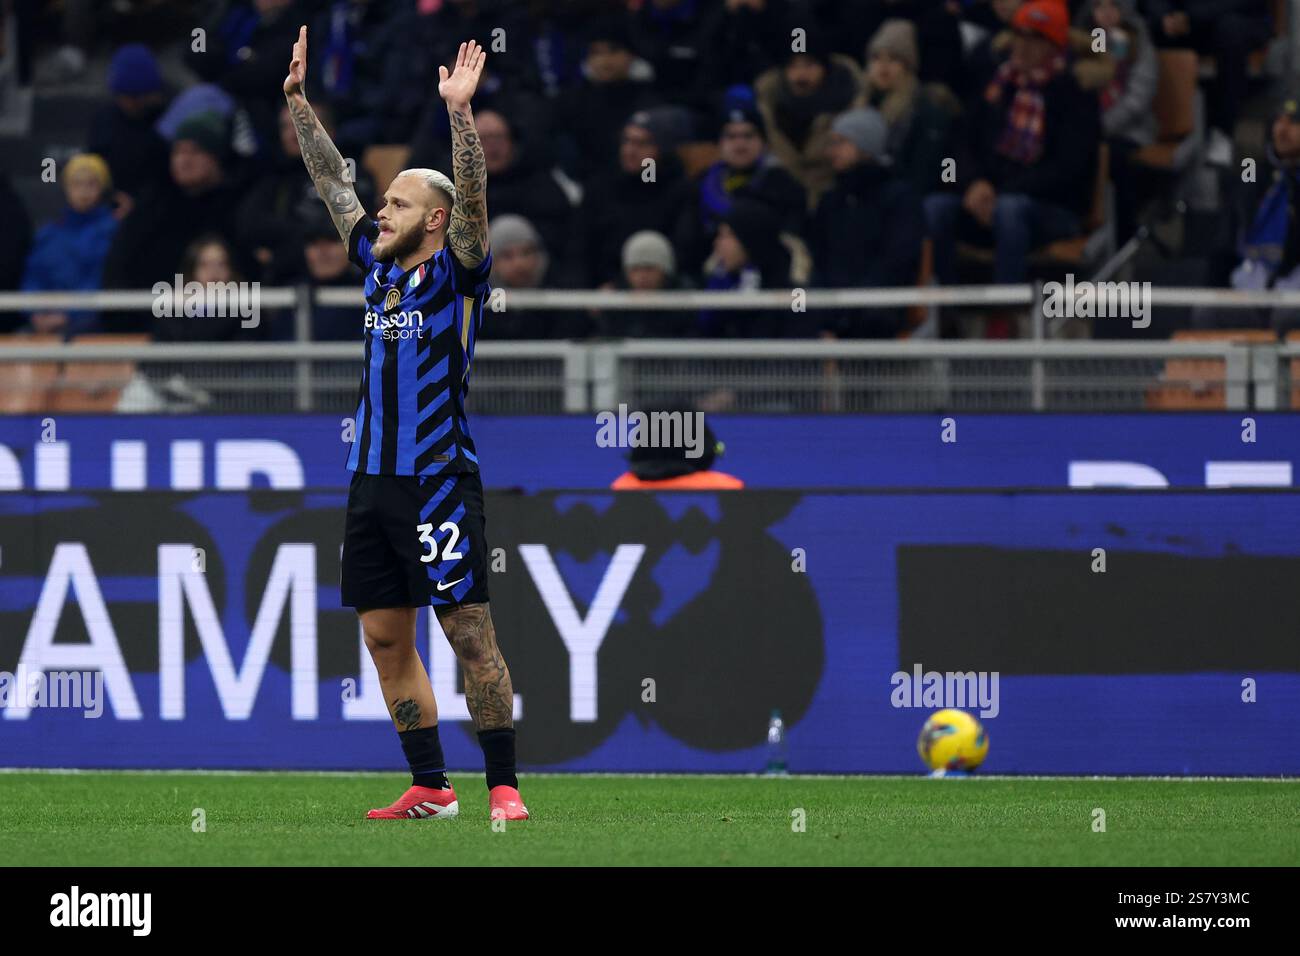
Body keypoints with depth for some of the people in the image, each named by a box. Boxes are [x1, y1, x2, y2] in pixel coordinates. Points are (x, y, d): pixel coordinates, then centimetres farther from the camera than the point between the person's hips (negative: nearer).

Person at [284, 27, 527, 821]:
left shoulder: (457, 274, -4)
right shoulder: (380, 269, 13)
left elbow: (473, 199, -19)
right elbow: (333, 182, 17)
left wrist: (460, 112, -28)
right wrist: (299, 102, 13)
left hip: (439, 480, -7)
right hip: (373, 480, 7)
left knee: (470, 633, -7)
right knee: (387, 639, 6)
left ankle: (504, 786, -4)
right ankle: (431, 789, 12)